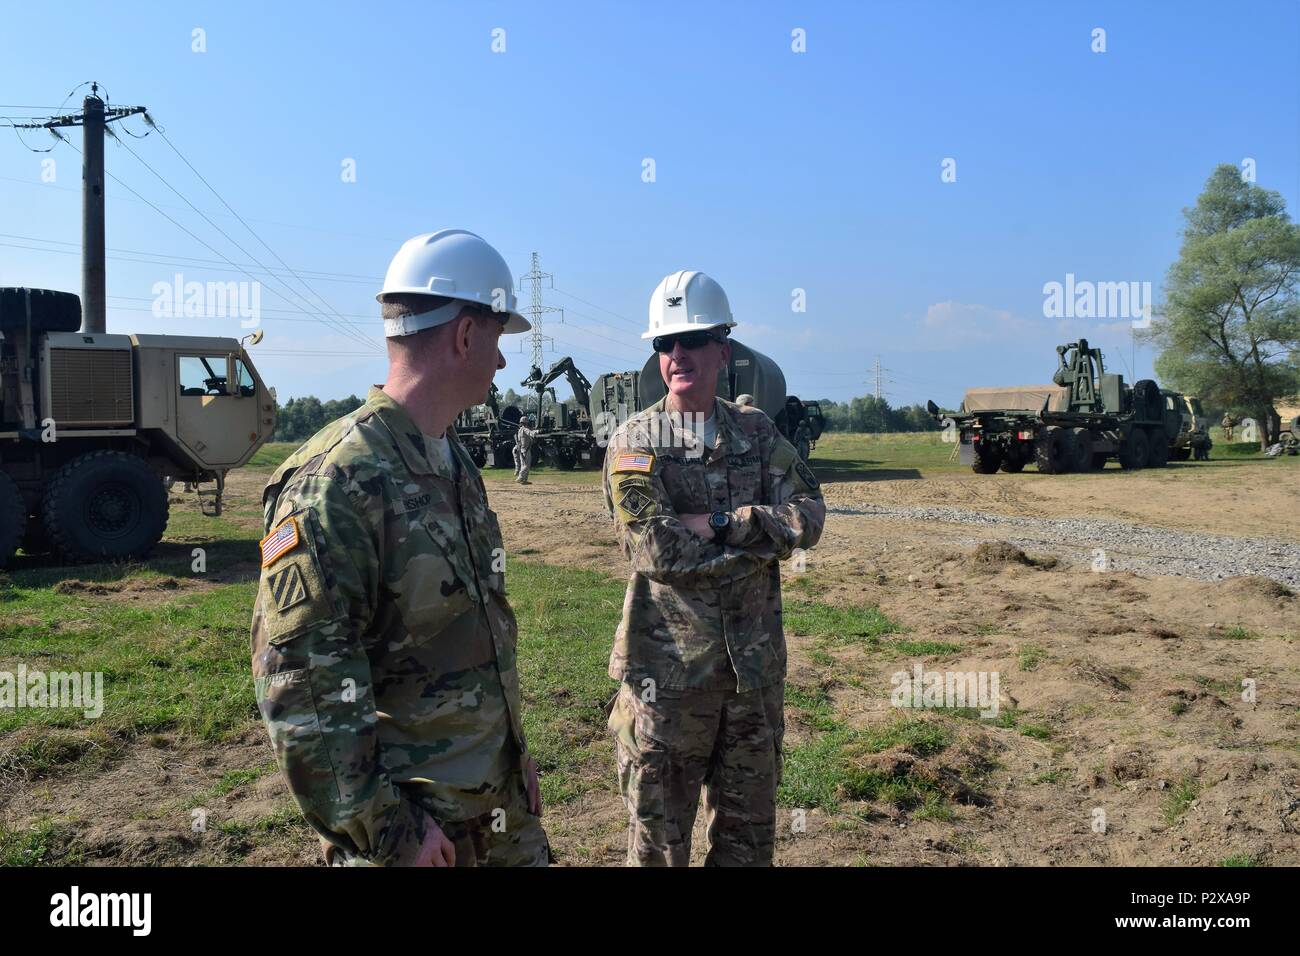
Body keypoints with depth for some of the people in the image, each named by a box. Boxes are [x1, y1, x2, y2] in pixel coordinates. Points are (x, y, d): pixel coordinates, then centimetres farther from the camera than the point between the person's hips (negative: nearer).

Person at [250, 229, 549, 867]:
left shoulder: (455, 464, 6)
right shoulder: (336, 481, -22)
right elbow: (298, 685, -24)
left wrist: (514, 753, 16)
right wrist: (386, 831, -19)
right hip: (411, 825, -8)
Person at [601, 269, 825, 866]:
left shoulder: (757, 432, 6)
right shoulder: (634, 442, -6)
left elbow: (808, 516, -6)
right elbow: (654, 549, -18)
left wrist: (717, 523, -17)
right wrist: (762, 533, -12)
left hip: (756, 663, 4)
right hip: (668, 664, -3)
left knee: (749, 830, 19)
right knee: (659, 833, 12)